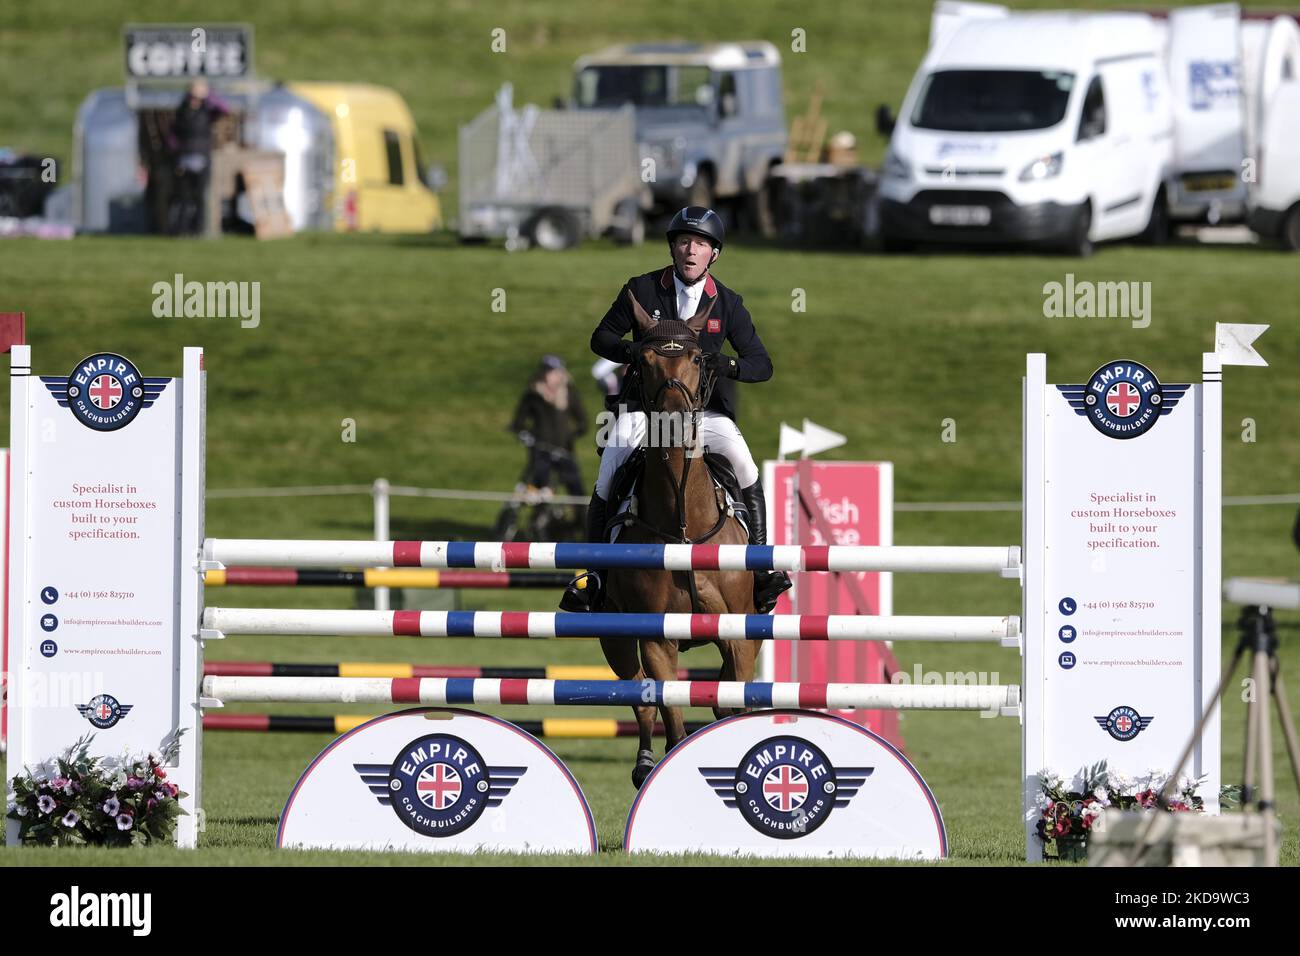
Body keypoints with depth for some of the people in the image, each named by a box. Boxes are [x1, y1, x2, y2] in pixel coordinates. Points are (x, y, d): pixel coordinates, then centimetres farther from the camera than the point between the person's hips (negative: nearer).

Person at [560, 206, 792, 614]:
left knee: (745, 468, -23)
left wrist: (727, 365, -23)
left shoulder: (727, 304, 1)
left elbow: (762, 364, 0)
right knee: (607, 484, -16)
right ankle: (593, 575, 0)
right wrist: (633, 352, -18)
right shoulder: (642, 289, -1)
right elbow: (601, 338, 5)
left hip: (704, 408, 0)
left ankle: (760, 569, -16)